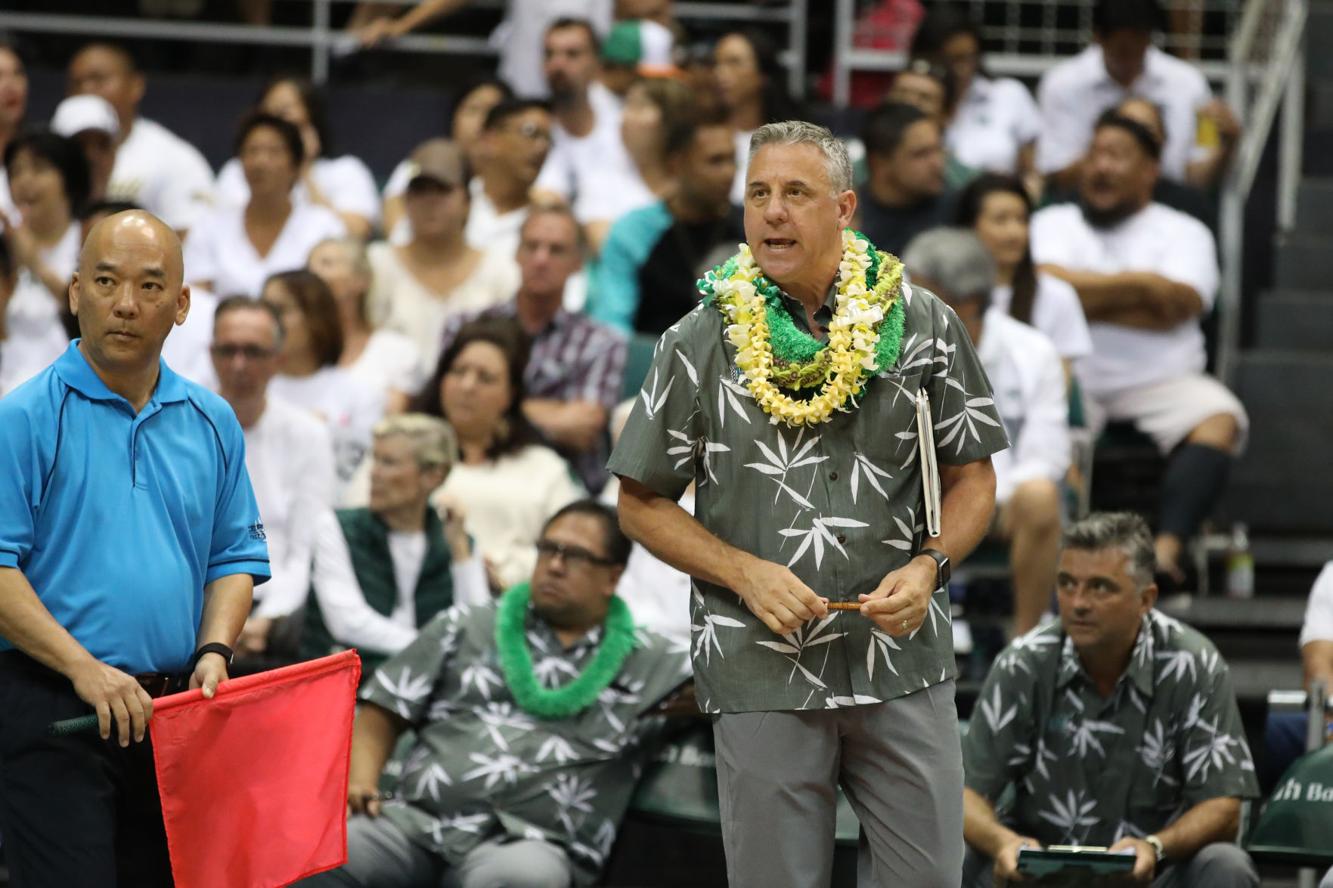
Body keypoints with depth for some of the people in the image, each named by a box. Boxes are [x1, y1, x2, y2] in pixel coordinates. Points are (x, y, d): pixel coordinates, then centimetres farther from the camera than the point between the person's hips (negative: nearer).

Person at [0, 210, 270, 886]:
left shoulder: (210, 421, 12)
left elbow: (236, 556, 14)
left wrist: (214, 652, -4)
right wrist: (85, 668, -19)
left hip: (175, 706, 5)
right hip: (56, 703, -5)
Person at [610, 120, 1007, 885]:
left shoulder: (921, 325, 2)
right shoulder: (700, 346, 0)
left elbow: (972, 477, 9)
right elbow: (642, 504, 5)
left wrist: (928, 567, -11)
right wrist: (747, 575, -10)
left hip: (904, 659, 1)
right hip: (762, 671, -1)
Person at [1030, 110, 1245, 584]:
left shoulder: (1184, 232, 11)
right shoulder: (1053, 223, 13)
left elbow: (1174, 309, -7)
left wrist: (1092, 294, -7)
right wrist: (1138, 284, -9)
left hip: (1161, 380, 0)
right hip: (1074, 377, 0)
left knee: (1219, 419, -29)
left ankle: (1167, 545, -44)